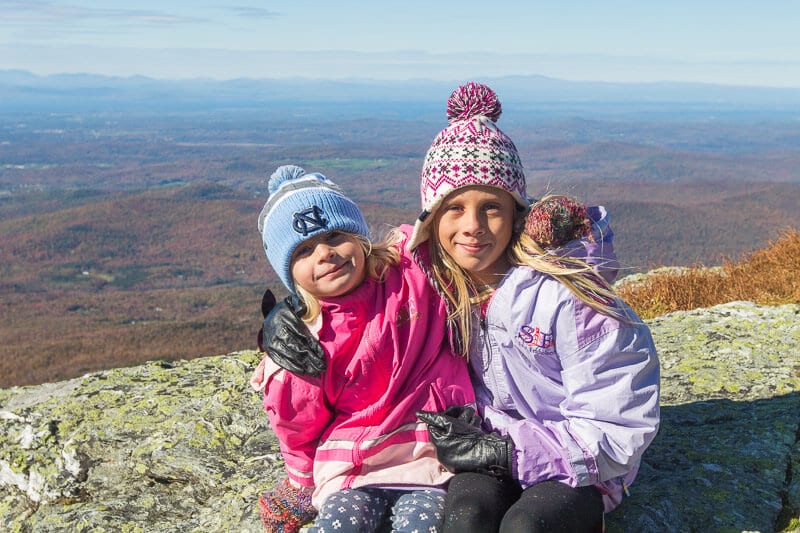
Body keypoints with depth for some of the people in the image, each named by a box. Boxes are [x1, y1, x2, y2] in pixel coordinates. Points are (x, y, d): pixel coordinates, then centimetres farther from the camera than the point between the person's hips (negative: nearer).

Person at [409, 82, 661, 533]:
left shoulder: (566, 294, -19)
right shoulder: (438, 282, -5)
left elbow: (618, 430, -15)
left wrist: (508, 451, -19)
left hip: (580, 467, -3)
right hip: (491, 449, 3)